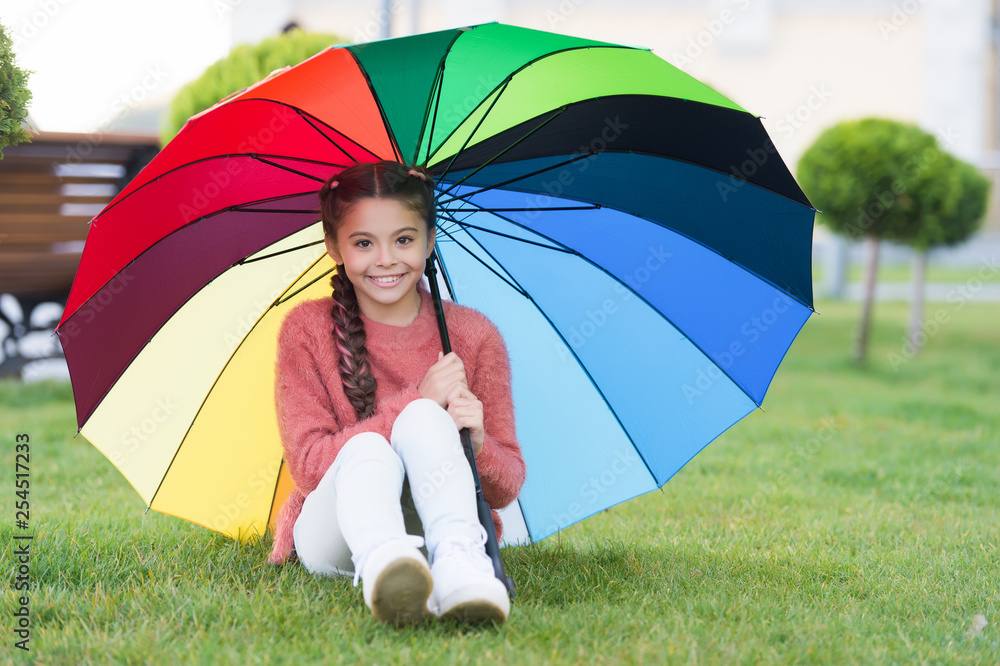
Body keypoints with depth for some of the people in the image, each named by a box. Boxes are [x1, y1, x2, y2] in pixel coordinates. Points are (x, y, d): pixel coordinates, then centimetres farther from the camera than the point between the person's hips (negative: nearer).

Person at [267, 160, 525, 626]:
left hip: (430, 529, 1)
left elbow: (508, 487, 2)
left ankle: (459, 567, -54)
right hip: (333, 532, -1)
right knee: (368, 447, -34)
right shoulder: (308, 330, -2)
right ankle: (381, 567, -66)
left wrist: (476, 443, -23)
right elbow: (307, 466, -11)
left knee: (424, 420, -29)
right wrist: (416, 399, -20)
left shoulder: (473, 335, 1)